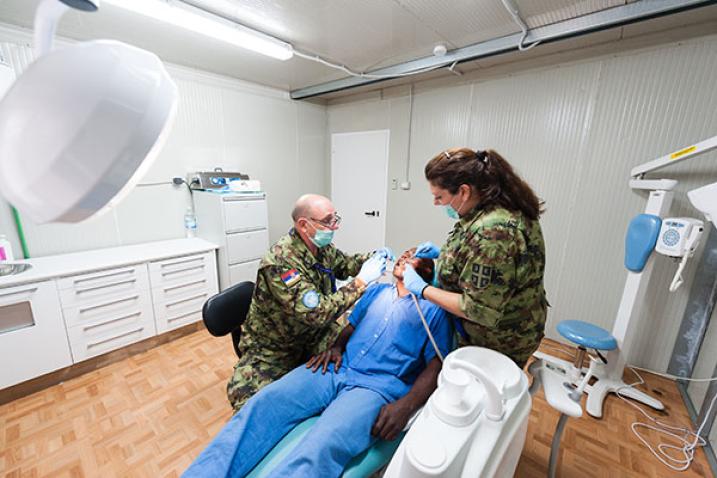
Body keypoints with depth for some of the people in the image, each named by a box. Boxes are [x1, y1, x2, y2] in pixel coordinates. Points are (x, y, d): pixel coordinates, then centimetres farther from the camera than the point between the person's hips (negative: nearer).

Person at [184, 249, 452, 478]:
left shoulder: (433, 310, 7)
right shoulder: (377, 291, 21)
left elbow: (436, 367, -1)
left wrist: (406, 406, -17)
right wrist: (336, 347, 3)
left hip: (378, 385, -5)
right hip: (335, 368, 5)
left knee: (319, 450, -32)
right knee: (261, 405, -18)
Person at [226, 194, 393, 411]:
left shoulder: (321, 245, -9)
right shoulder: (280, 262, -32)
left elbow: (345, 263, 10)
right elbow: (319, 313, -36)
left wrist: (374, 258, -8)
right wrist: (362, 280, -32)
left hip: (313, 334, 6)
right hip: (273, 349, -5)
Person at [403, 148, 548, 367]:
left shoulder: (492, 231, -35)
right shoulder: (495, 208, -3)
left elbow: (479, 310, -29)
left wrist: (423, 289, -21)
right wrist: (444, 253, 4)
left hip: (498, 343, -9)